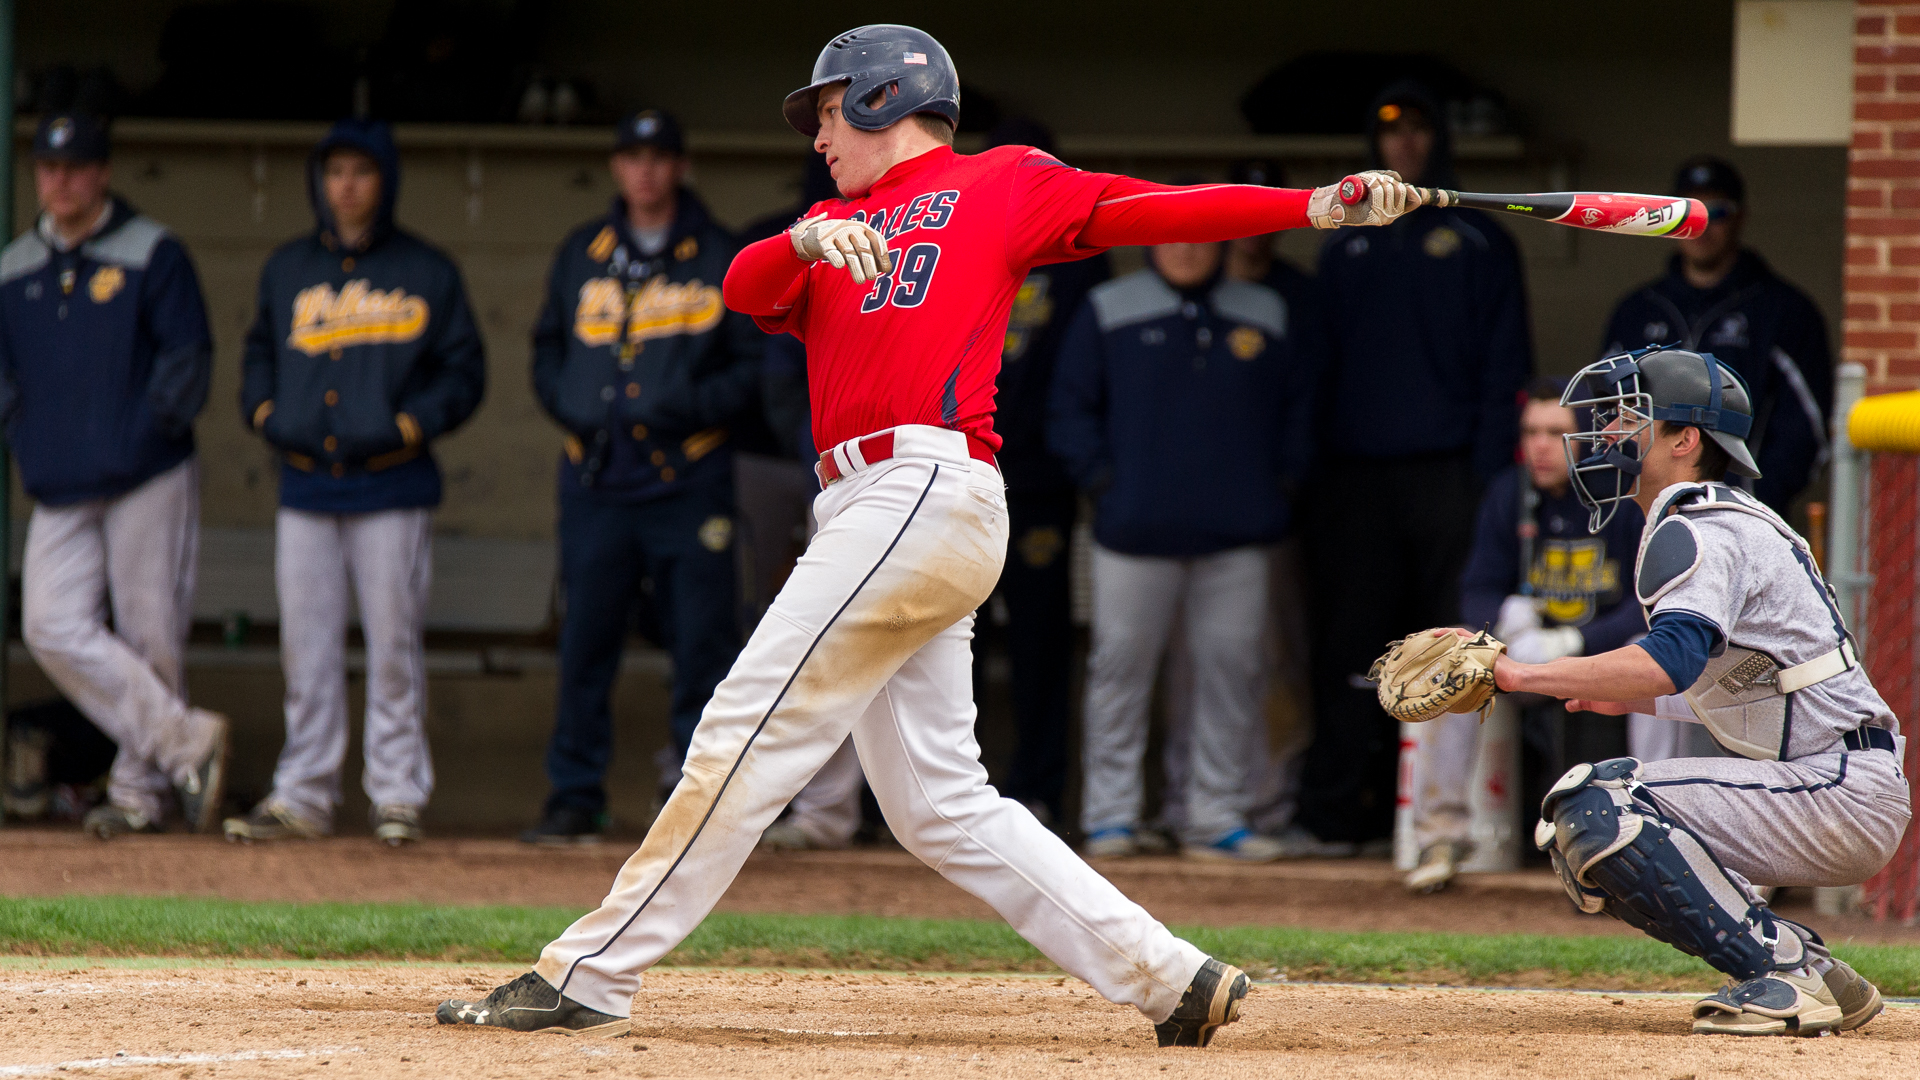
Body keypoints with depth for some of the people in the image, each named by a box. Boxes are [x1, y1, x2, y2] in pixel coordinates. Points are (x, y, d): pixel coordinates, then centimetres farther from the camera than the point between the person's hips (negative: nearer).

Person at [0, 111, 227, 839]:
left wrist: (152, 427, -17)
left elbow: (187, 357, -4)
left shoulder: (152, 253, 0)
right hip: (58, 491, 4)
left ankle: (142, 788, 10)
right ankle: (186, 742, -7)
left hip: (147, 480, -4)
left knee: (149, 636, -2)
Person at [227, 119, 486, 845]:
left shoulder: (426, 272, 4)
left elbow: (464, 372, 5)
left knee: (394, 643, -3)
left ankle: (398, 793, 4)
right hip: (305, 489, 3)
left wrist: (411, 426, -10)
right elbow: (259, 353, 23)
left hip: (392, 487, -3)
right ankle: (303, 796, 8)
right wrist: (264, 412, 4)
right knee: (305, 648, 3)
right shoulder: (286, 269, 14)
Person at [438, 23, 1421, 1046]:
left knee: (750, 731, -10)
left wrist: (1318, 205, -8)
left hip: (928, 489, -8)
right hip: (868, 510, 8)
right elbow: (745, 287, 9)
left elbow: (1155, 212, 3)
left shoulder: (1002, 184, 10)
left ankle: (589, 977, -10)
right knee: (941, 807, 4)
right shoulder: (835, 230, 27)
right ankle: (1167, 978, 5)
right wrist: (809, 240, -13)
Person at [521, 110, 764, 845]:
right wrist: (573, 408, 0)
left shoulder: (722, 259, 6)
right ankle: (575, 797, 8)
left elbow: (754, 364, 4)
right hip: (597, 478, 2)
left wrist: (693, 406, -12)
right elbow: (548, 351, 19)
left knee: (702, 639, -4)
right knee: (585, 645, 2)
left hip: (689, 479, -2)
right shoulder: (581, 255, 14)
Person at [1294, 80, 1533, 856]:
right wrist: (1315, 471, 7)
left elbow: (1504, 371, 3)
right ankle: (1338, 812, 1)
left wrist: (1488, 475, -8)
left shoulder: (1478, 243, 8)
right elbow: (1322, 365, 18)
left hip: (1446, 474, -3)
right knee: (1350, 653, 0)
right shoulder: (1345, 247, 18)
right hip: (1357, 478, 3)